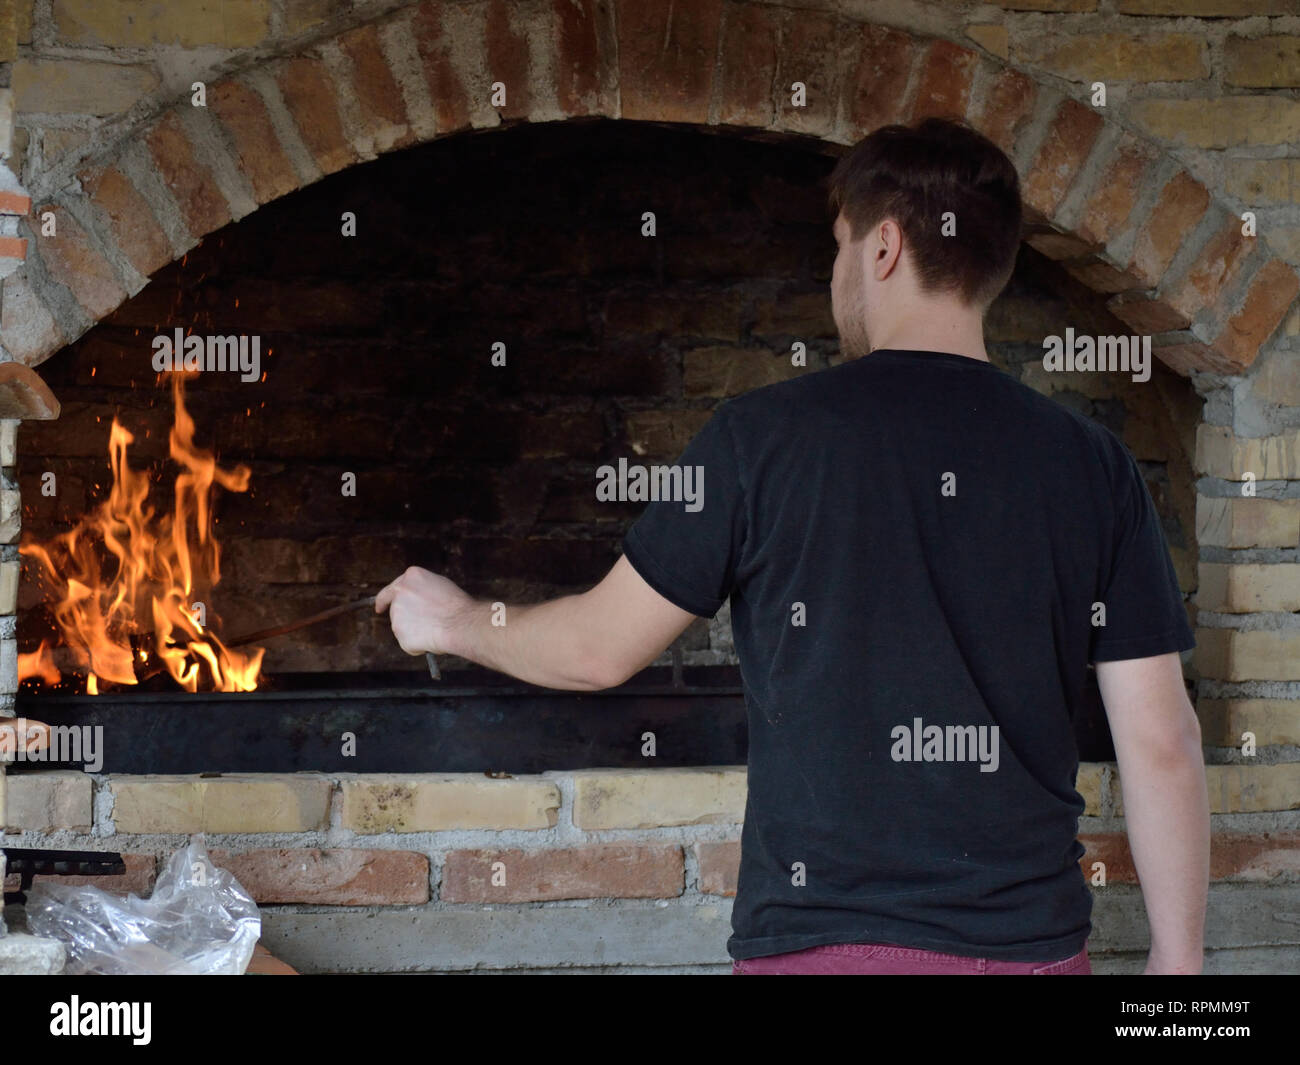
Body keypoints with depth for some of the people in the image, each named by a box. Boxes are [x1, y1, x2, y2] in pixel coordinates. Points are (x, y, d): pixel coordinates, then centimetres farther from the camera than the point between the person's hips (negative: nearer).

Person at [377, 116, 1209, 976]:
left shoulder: (766, 436, -5)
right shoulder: (1095, 465, 0)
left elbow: (598, 649, 2)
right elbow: (1163, 744, -1)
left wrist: (457, 624, 21)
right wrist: (1178, 959, 8)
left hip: (827, 935, -3)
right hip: (1035, 941, 3)